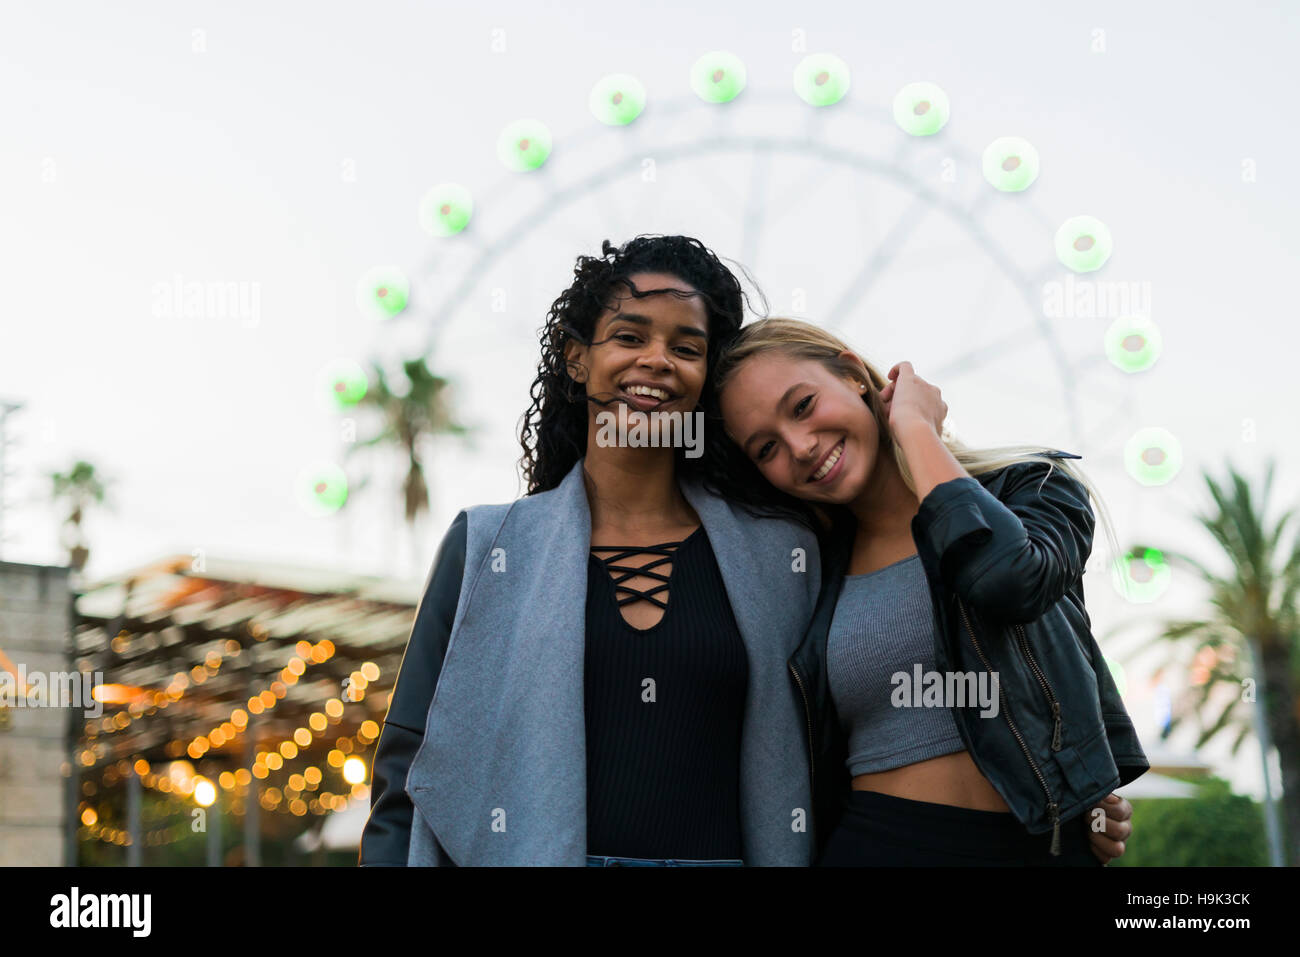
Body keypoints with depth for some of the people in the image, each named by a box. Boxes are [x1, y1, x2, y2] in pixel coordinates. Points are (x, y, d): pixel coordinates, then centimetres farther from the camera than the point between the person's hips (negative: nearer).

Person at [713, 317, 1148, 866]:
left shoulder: (1029, 486, 0)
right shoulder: (814, 574, 7)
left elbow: (1006, 579, -24)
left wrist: (913, 426, -11)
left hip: (1044, 844, -2)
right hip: (874, 845, 2)